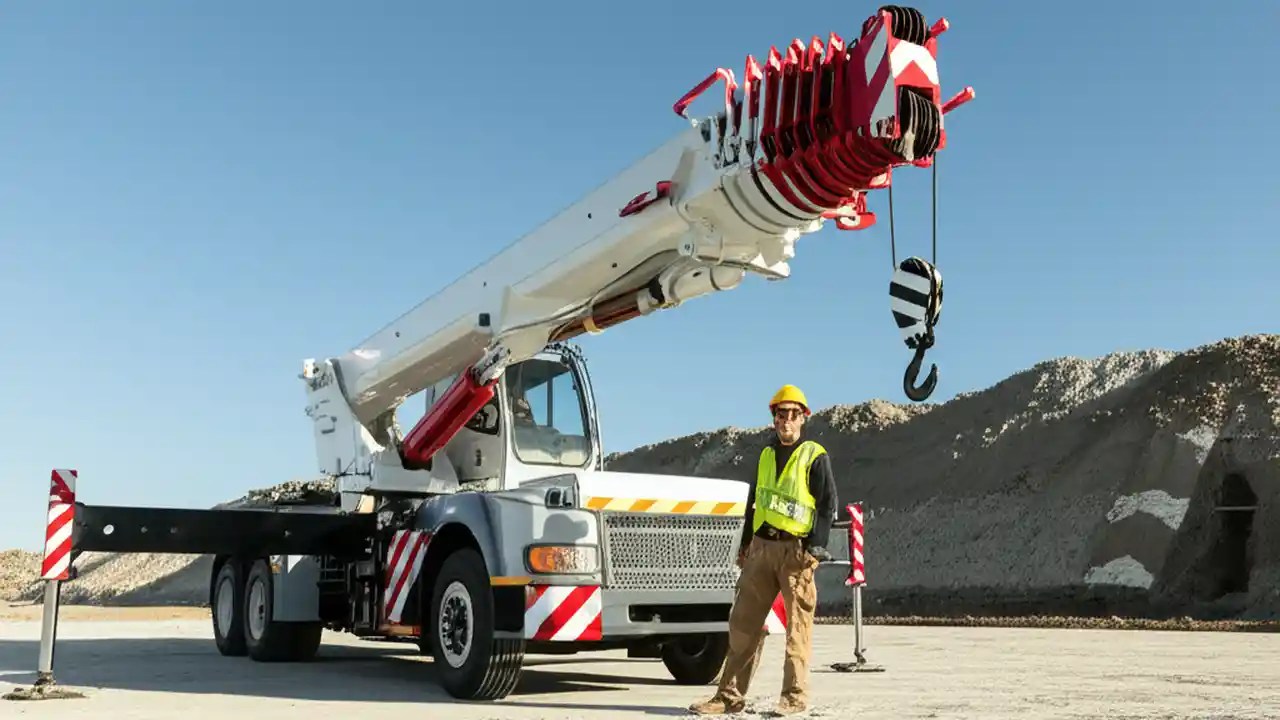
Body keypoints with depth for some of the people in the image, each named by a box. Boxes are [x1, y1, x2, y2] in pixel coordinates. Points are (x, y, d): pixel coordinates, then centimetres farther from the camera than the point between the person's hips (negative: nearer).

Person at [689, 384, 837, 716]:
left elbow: (828, 504, -5)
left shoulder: (815, 457, -1)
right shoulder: (766, 455, 16)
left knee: (798, 625, -3)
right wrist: (745, 543, 17)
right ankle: (730, 695, 11)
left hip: (796, 550, -6)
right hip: (762, 548, 6)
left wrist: (816, 547, -13)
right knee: (743, 622, 5)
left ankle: (795, 696, 4)